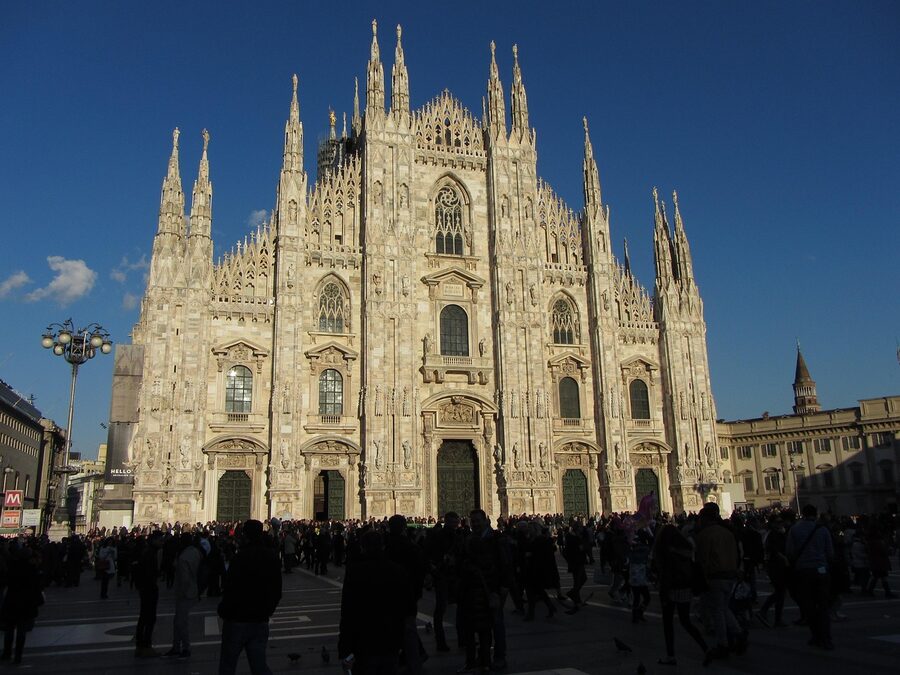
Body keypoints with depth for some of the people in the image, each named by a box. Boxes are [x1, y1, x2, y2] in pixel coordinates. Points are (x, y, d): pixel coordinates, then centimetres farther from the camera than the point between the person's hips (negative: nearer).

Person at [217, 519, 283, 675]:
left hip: (238, 620, -5)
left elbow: (232, 590, -20)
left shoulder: (241, 557, -19)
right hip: (261, 621, 5)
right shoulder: (272, 556, 3)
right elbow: (277, 591, 10)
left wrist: (223, 611, -3)